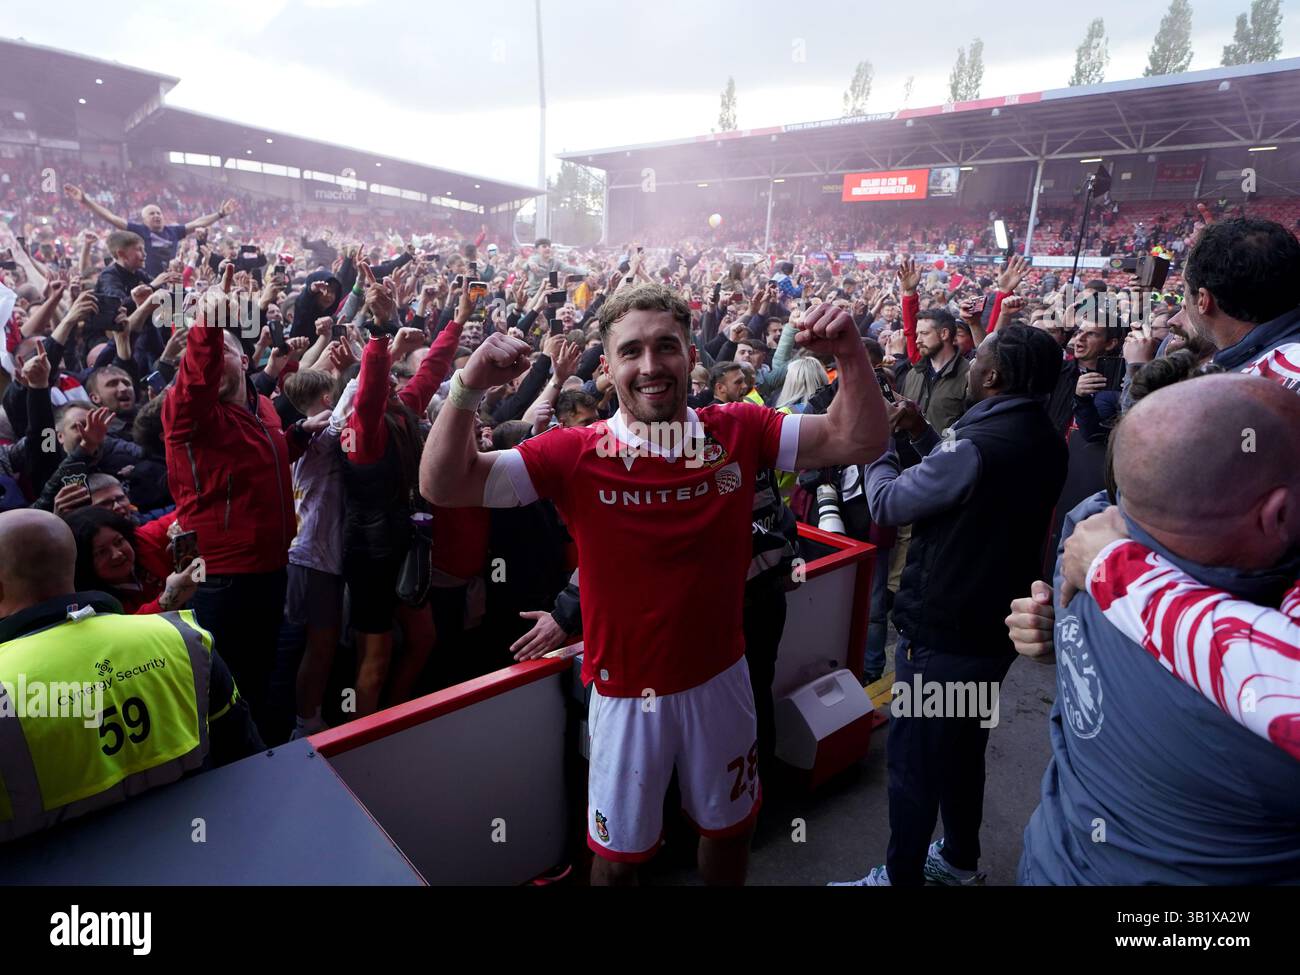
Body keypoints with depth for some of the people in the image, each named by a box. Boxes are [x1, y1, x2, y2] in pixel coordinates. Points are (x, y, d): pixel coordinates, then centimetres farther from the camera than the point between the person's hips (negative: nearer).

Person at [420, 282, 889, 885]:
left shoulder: (740, 432, -11)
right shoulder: (576, 454, -17)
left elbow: (858, 441, -9)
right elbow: (443, 486, -18)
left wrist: (850, 355, -26)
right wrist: (469, 388, -33)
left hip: (721, 676, 2)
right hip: (627, 690, -2)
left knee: (728, 827, 27)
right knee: (619, 855, 21)